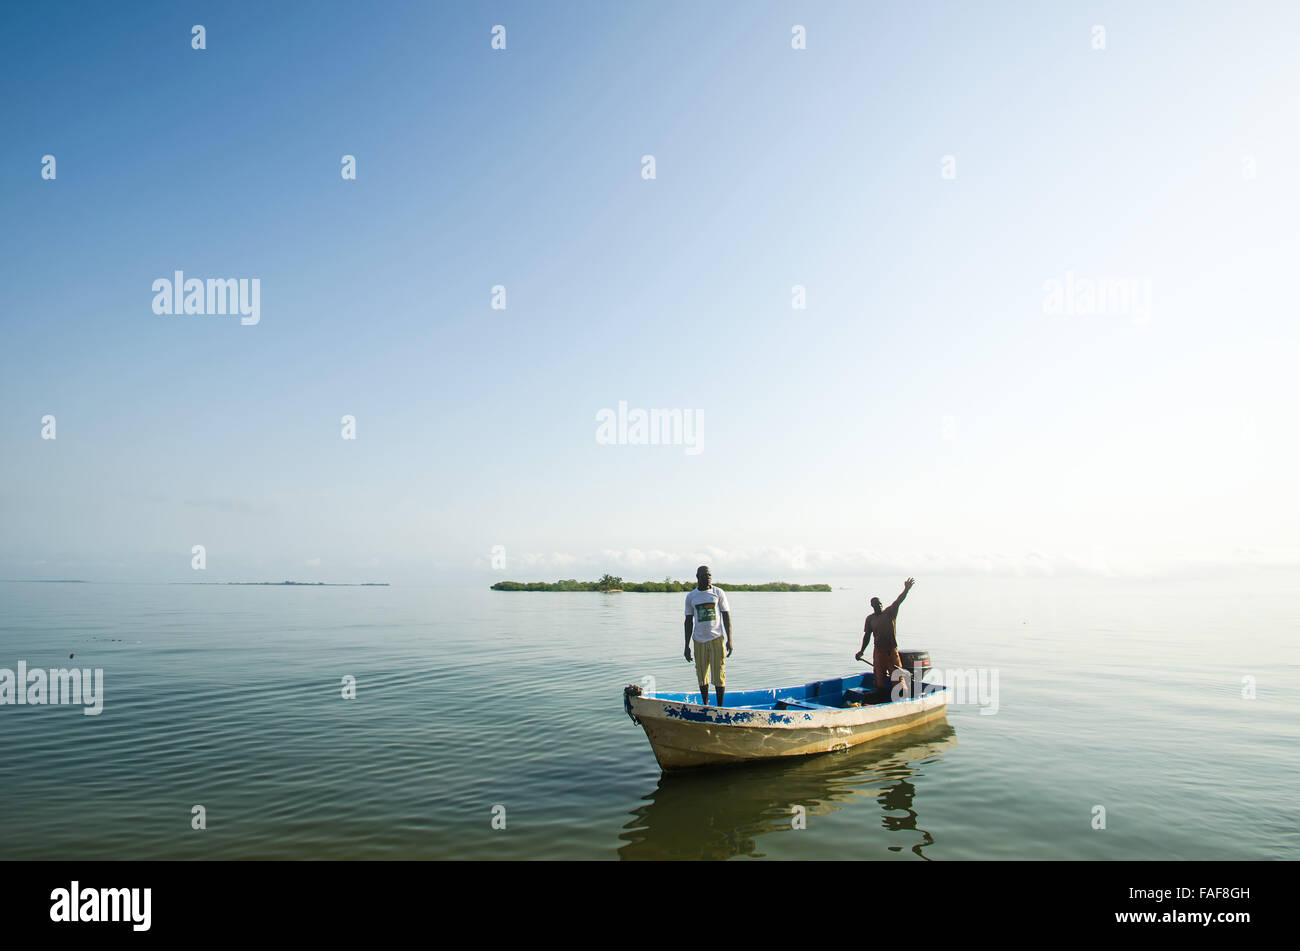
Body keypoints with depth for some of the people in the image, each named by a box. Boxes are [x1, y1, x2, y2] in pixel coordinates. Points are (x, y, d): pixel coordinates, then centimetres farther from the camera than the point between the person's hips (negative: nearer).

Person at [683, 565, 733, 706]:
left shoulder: (719, 593, 3)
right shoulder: (690, 596, 7)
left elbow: (726, 617, 3)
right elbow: (689, 621, 9)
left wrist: (729, 640, -5)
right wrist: (687, 646, 7)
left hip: (716, 639, -2)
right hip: (699, 641, 2)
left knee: (719, 675, -5)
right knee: (702, 675, 7)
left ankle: (720, 706, 6)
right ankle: (705, 705, 21)